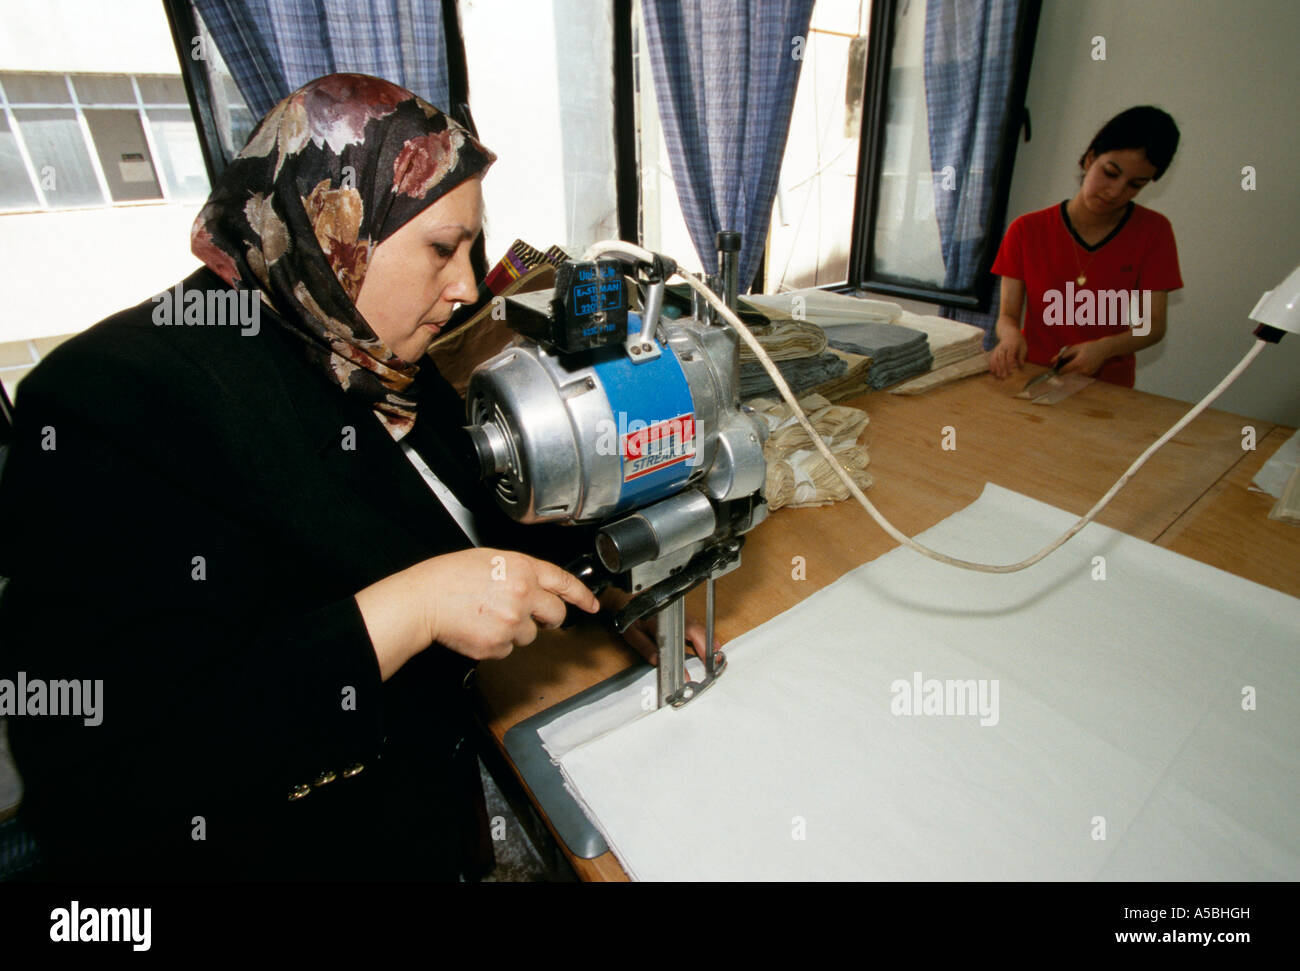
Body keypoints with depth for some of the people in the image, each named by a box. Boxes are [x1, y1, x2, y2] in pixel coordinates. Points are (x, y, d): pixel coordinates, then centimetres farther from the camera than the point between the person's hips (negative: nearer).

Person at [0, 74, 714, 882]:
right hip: (288, 849, -6)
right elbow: (95, 775, -29)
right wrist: (406, 611, -36)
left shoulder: (385, 369, -2)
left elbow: (478, 522, 9)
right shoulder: (114, 407, -25)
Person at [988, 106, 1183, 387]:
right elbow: (1007, 315, -1)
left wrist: (1104, 348, -19)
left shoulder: (1153, 231, 5)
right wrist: (1010, 335, -24)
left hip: (1109, 387, 0)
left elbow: (1153, 325, 1)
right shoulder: (1026, 231, 2)